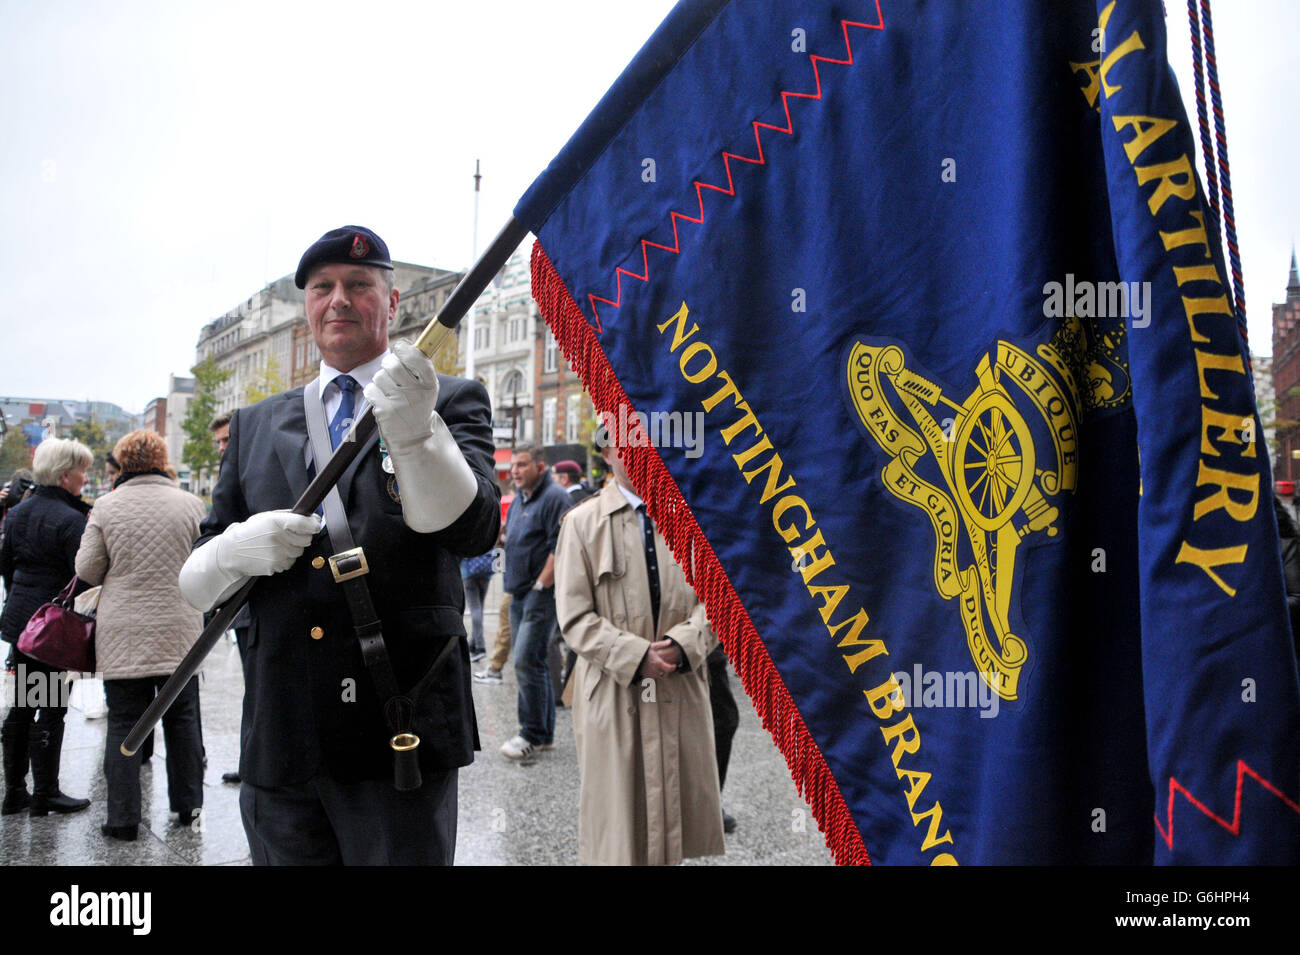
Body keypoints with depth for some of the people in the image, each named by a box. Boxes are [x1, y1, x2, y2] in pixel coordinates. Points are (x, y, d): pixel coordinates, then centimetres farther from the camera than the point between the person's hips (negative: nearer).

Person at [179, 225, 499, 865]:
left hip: (398, 731, -3)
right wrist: (236, 549, -9)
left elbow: (474, 530, -13)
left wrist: (414, 431, -28)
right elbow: (194, 585, 14)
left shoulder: (451, 402, 3)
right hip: (278, 738, 4)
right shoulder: (256, 426, 14)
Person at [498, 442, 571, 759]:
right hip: (520, 594, 9)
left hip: (542, 594, -9)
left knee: (527, 662, -12)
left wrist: (540, 586, -18)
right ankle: (544, 733, 21)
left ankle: (534, 734, -2)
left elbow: (560, 548, -19)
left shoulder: (554, 497, -12)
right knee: (534, 662, 13)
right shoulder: (519, 499, 17)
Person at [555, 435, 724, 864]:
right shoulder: (582, 522, -1)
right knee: (615, 815, 7)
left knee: (678, 804, 12)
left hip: (682, 690, 3)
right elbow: (574, 618, -5)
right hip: (612, 693, -2)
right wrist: (637, 656, -16)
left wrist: (683, 645, -14)